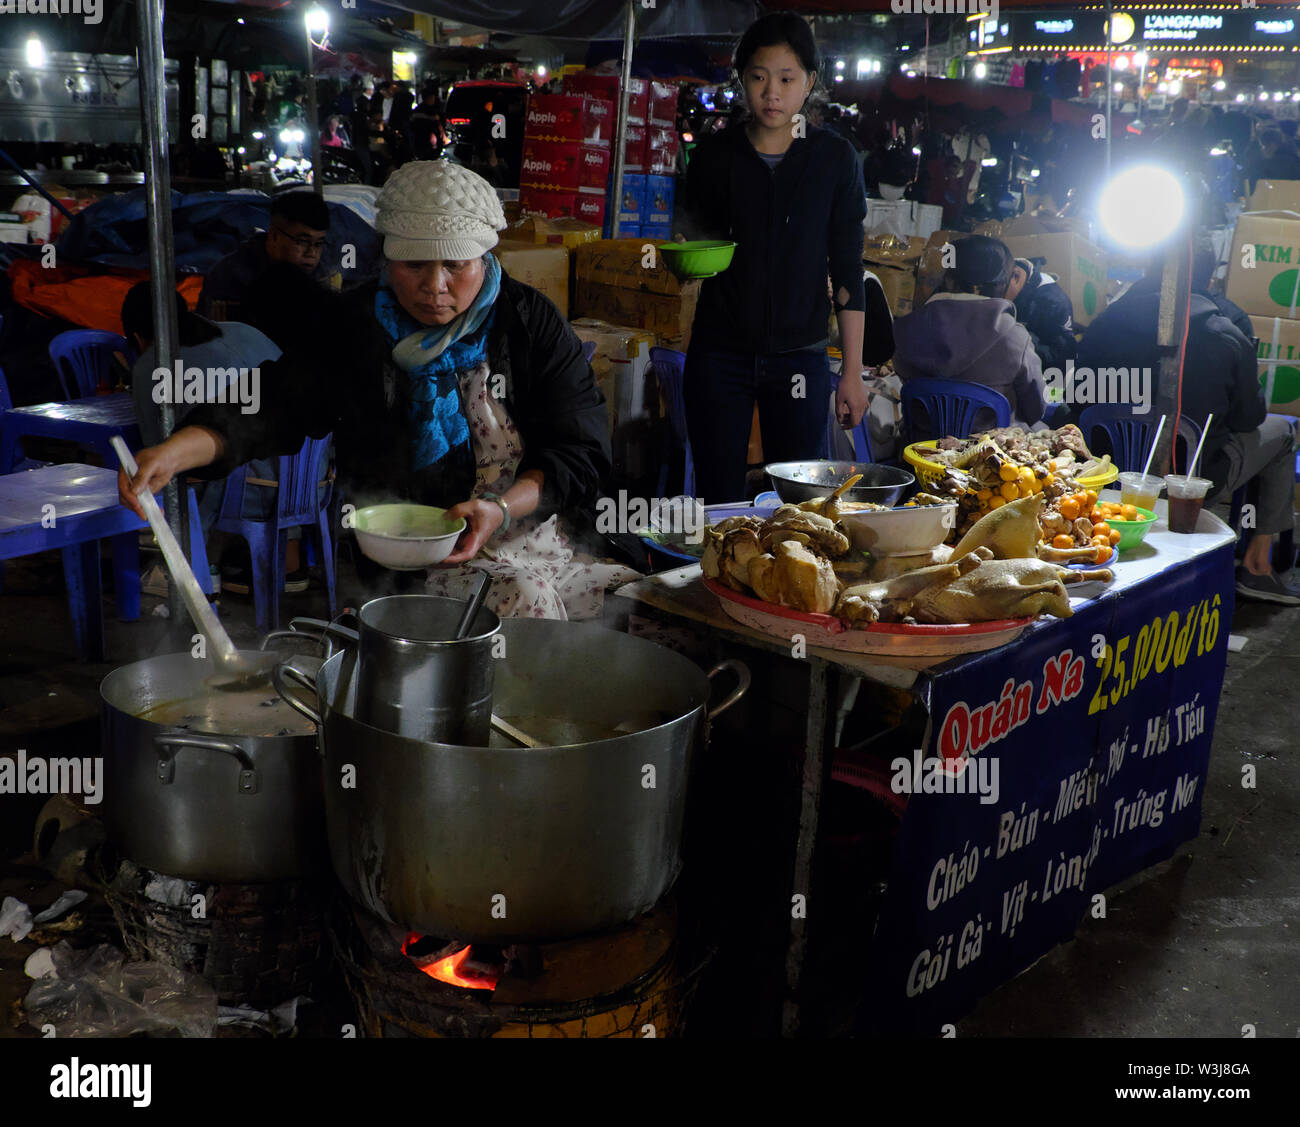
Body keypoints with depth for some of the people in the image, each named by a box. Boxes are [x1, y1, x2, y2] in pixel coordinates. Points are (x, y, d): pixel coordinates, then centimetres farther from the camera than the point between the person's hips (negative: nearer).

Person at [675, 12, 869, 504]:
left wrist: (853, 371, 0)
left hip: (800, 357, -1)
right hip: (719, 354, 1)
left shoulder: (835, 159, 1)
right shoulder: (714, 155, 4)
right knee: (719, 502, 3)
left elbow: (847, 269, 2)